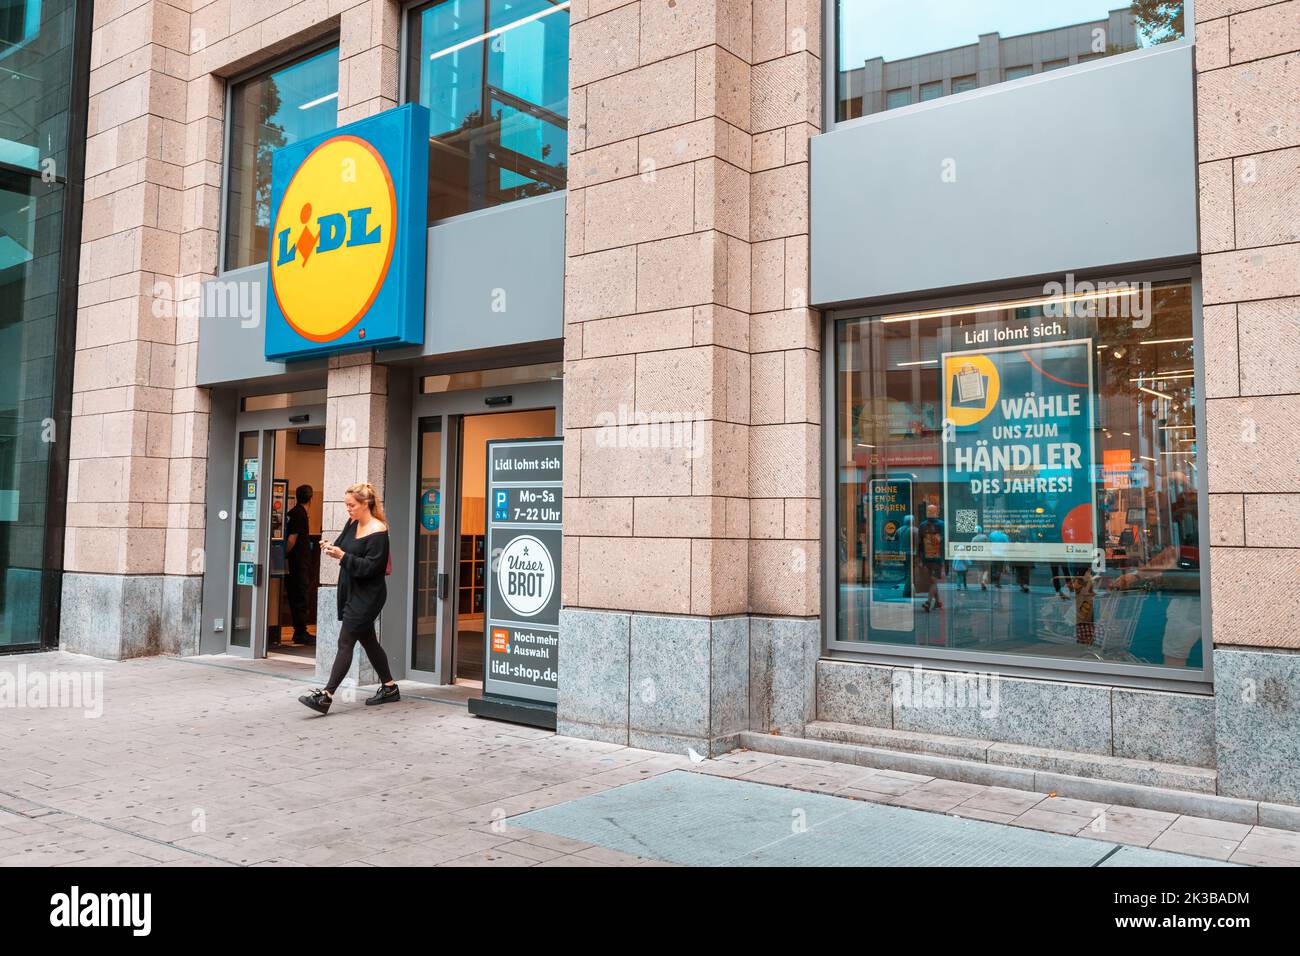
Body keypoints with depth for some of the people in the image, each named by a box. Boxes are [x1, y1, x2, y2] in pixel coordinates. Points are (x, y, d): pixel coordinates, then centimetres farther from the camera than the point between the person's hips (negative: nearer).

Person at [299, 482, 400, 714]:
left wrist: (342, 556, -26)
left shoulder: (378, 531, -17)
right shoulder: (353, 523, 8)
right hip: (350, 590, 9)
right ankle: (389, 688, 28)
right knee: (367, 640, 16)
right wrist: (331, 548, -6)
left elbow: (370, 566, -20)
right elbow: (342, 545, 16)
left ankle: (325, 695, -13)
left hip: (367, 596, -9)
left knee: (345, 642, -11)